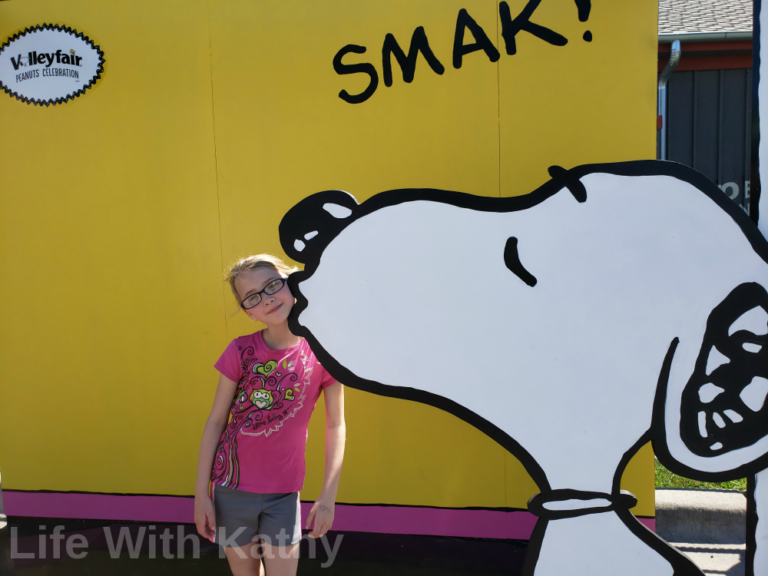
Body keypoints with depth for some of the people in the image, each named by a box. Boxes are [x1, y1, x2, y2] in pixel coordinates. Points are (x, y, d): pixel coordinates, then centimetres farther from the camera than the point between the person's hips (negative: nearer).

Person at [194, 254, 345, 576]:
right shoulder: (241, 351, -8)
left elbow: (335, 426, -4)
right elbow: (216, 422, -2)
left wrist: (328, 497, -6)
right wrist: (201, 493, -2)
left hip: (283, 494, 0)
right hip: (232, 488, 1)